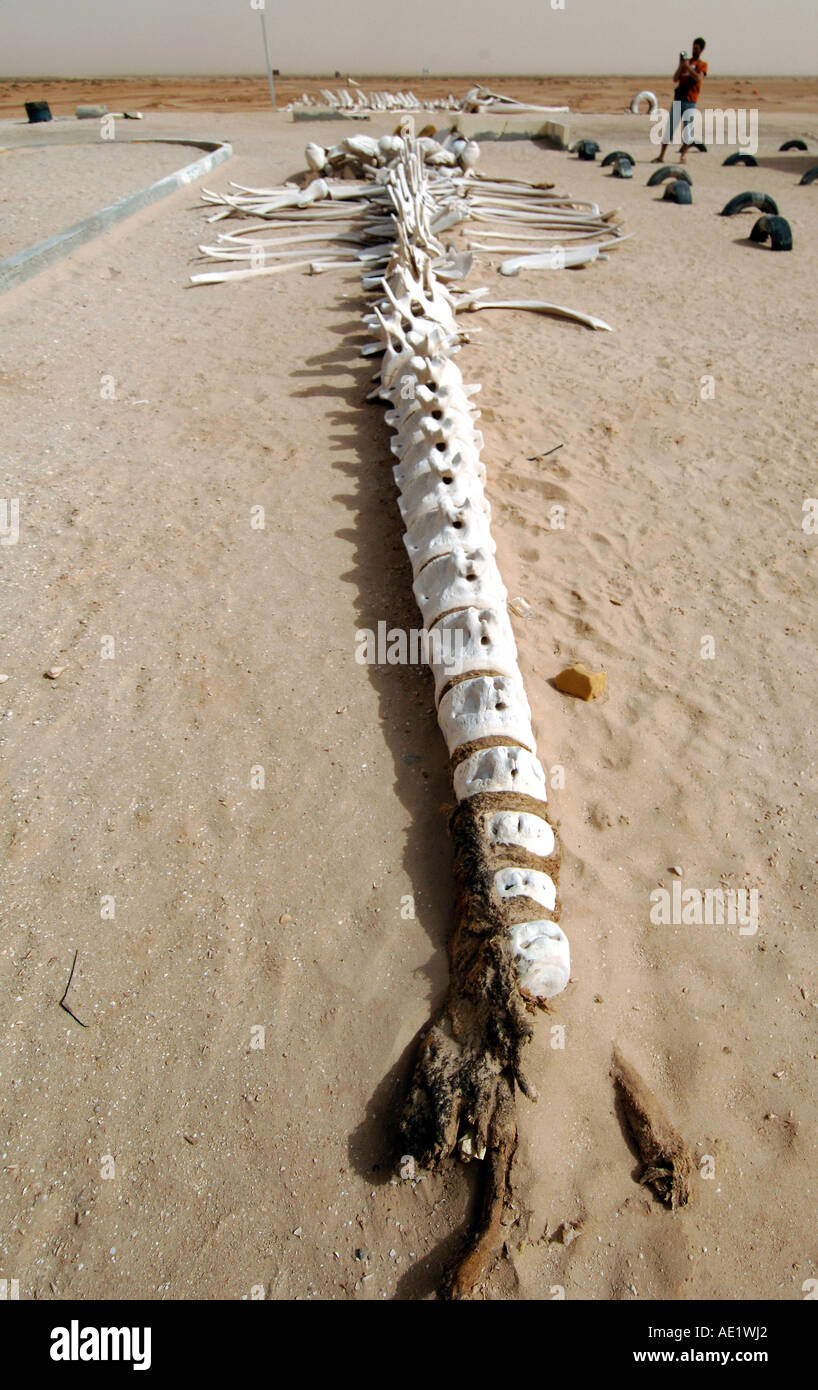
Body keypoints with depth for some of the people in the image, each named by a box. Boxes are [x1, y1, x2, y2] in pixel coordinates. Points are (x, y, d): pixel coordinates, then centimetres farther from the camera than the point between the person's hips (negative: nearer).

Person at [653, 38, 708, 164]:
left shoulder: (702, 65, 6)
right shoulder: (685, 61, 17)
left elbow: (698, 78, -13)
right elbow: (675, 79, 6)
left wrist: (687, 65, -14)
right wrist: (681, 65, -7)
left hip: (690, 102, -3)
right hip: (678, 99, 3)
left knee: (687, 130, -7)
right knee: (670, 127, -3)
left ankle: (682, 156, 0)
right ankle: (661, 156, -4)